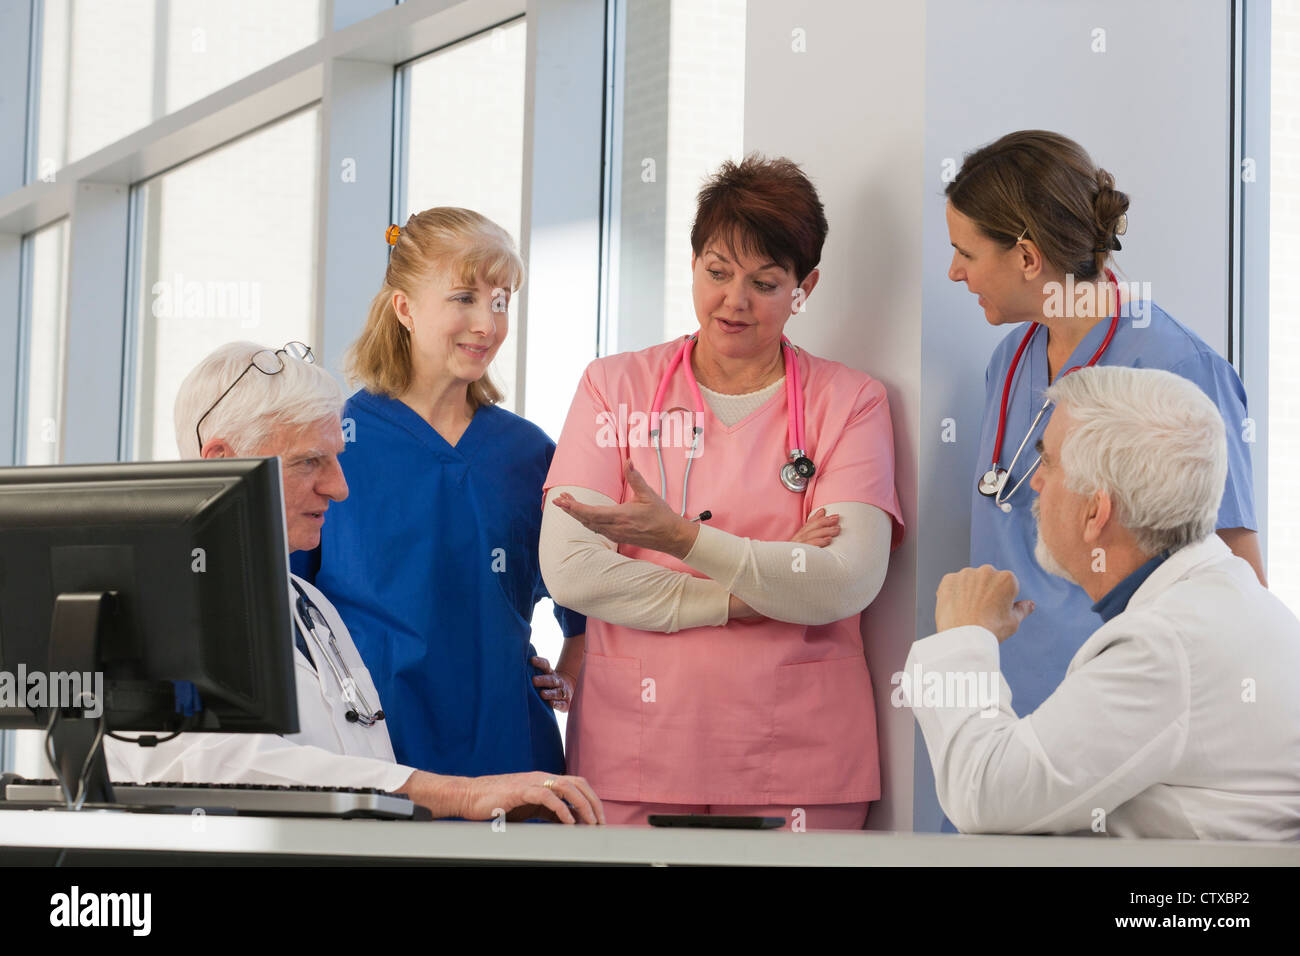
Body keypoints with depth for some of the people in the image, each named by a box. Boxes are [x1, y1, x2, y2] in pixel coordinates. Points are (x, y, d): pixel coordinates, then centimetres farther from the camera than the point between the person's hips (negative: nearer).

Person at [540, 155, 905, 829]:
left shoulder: (851, 402, 4)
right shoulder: (616, 387, 6)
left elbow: (845, 587, -11)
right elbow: (571, 570, -6)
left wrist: (684, 539, -23)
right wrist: (763, 589, -10)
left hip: (797, 761, 0)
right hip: (632, 748, 0)